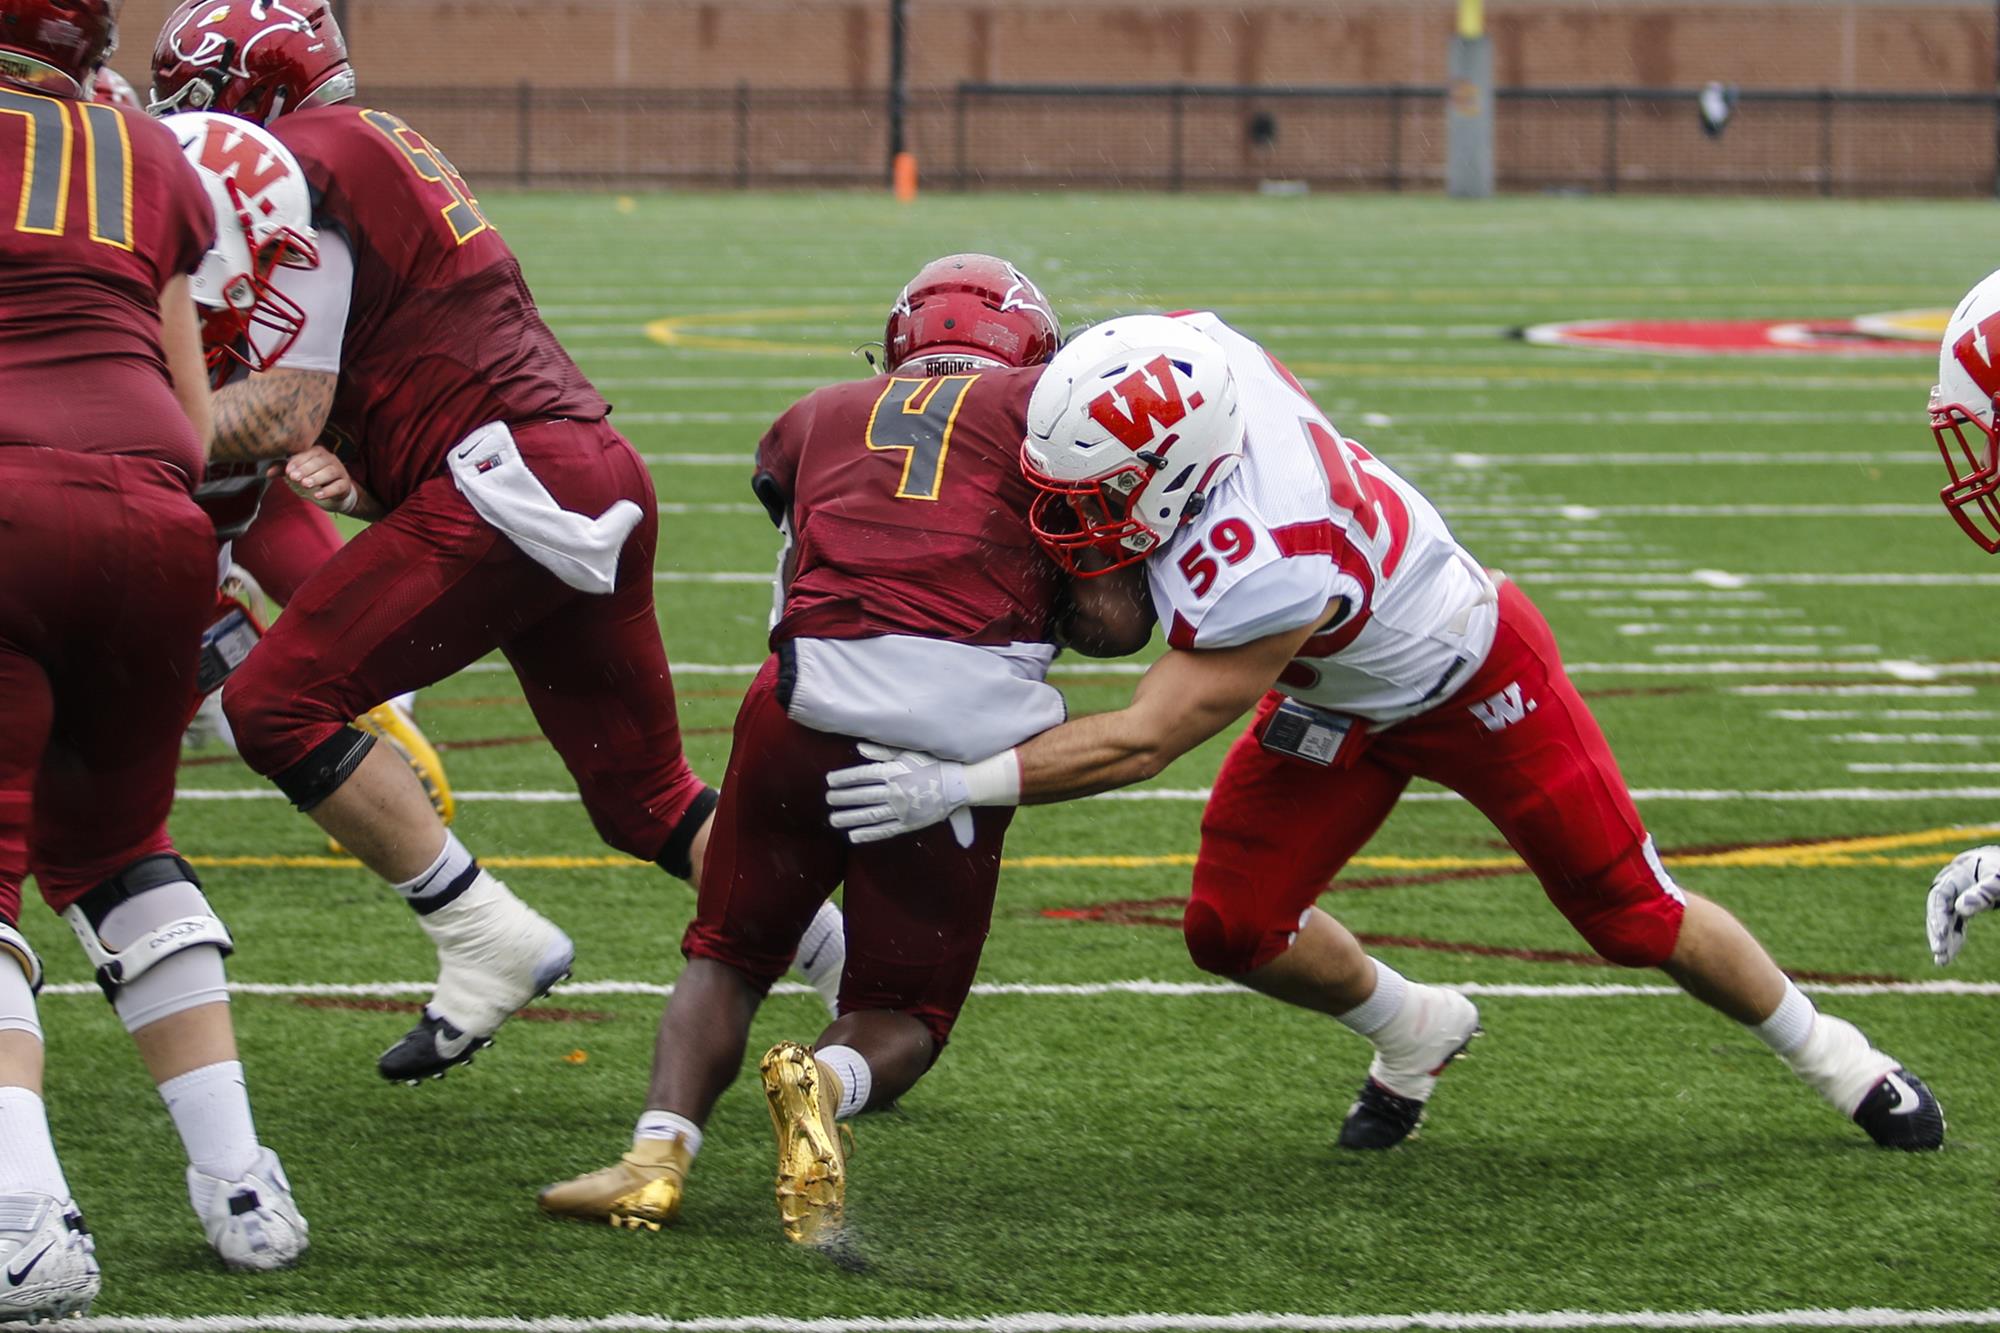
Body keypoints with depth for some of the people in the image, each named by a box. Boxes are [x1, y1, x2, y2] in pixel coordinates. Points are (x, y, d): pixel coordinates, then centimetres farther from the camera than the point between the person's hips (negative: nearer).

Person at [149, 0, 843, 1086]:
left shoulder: (296, 175, -7)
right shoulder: (382, 150, 24)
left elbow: (283, 414, -11)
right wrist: (347, 476, 5)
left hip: (513, 479, -10)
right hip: (599, 471, 10)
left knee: (279, 703, -11)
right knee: (646, 799, 17)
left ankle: (487, 942, -10)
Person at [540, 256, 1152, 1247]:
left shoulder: (817, 419, 24)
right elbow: (1112, 620, 7)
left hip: (808, 708, 2)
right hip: (962, 739, -2)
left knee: (728, 956, 23)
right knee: (905, 1011, 15)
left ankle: (660, 1150, -2)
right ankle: (828, 1081, -19)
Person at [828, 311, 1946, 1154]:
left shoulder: (1267, 577, -46)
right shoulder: (1192, 352, -28)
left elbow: (1141, 744, -38)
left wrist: (959, 785, -40)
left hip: (1473, 682, -7)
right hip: (1338, 702, 7)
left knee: (1633, 915, 7)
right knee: (1233, 929, -3)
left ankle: (1829, 1054, 32)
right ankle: (1414, 1031, 26)